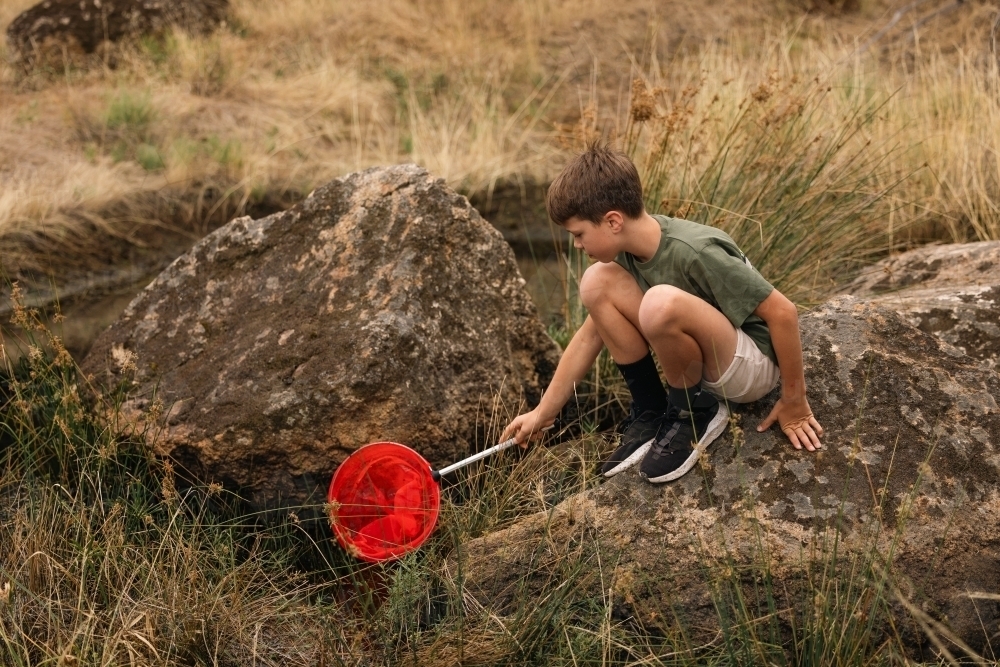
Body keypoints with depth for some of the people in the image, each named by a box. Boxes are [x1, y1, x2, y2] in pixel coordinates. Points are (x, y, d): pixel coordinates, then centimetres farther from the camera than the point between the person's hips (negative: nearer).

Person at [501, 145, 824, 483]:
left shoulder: (694, 252, -29)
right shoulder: (628, 251, -6)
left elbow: (782, 311, -25)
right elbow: (590, 334, 3)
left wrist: (794, 401, -16)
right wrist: (543, 413, 6)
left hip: (750, 364, -7)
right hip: (703, 360, 7)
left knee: (662, 303, -36)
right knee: (597, 282, -11)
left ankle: (696, 412, -9)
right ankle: (651, 412, -1)